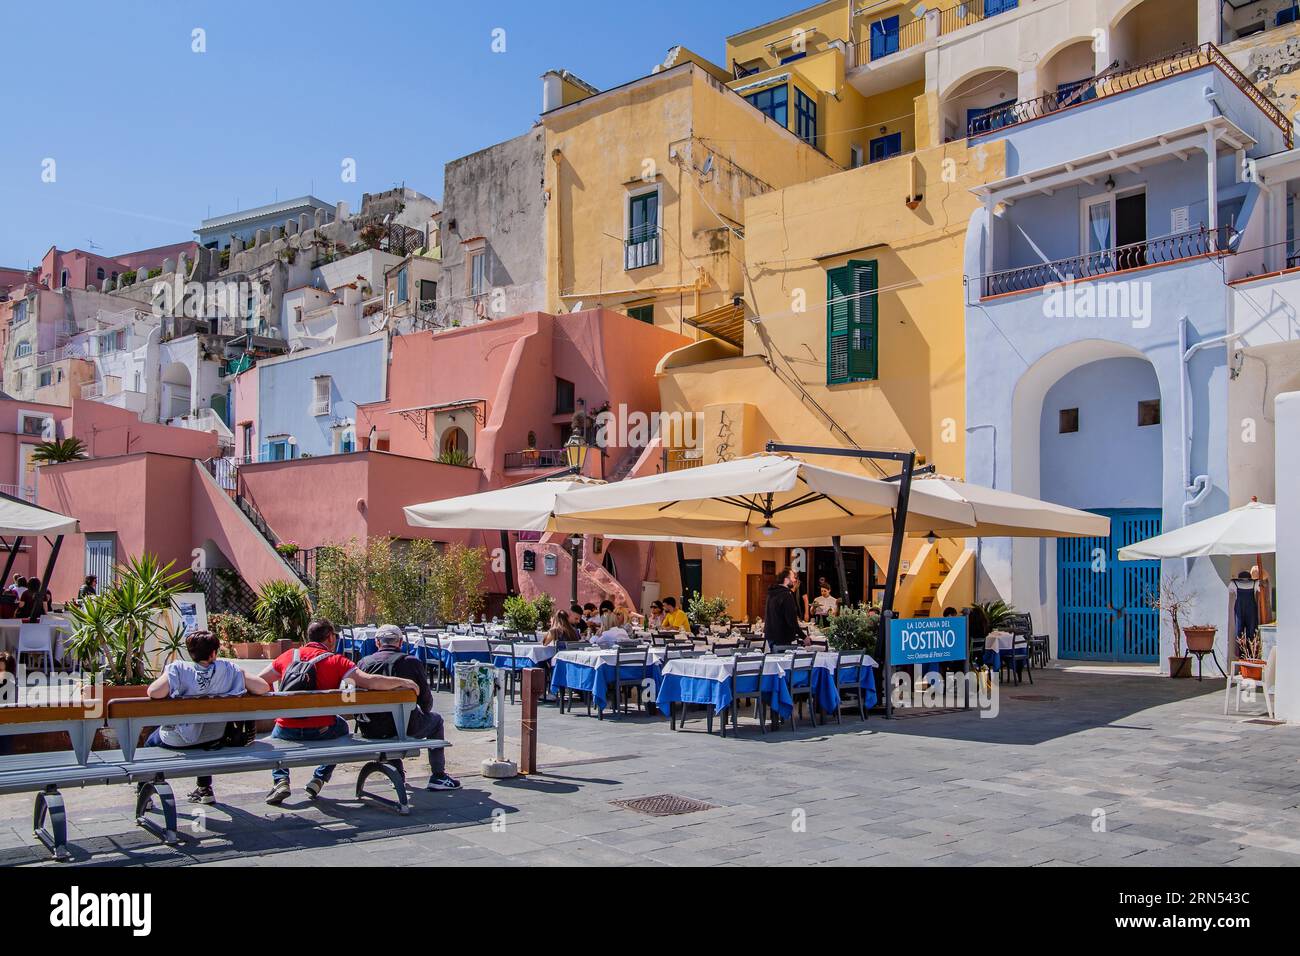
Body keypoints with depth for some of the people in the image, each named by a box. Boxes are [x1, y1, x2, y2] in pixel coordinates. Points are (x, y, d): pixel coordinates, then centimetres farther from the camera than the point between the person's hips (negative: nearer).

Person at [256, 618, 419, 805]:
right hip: (320, 731, -2)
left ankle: (280, 780, 15)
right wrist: (403, 682, -4)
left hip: (286, 730, 2)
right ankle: (319, 779, 24)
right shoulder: (336, 661, -6)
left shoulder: (289, 655, 5)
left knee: (275, 734, 37)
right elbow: (370, 681, -17)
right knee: (342, 727, 31)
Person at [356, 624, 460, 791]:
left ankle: (396, 774, 36)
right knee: (435, 719, 25)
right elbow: (426, 700, 3)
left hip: (369, 731, 4)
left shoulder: (364, 662, 3)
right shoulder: (412, 662, -2)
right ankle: (437, 776, 22)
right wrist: (424, 711, 27)